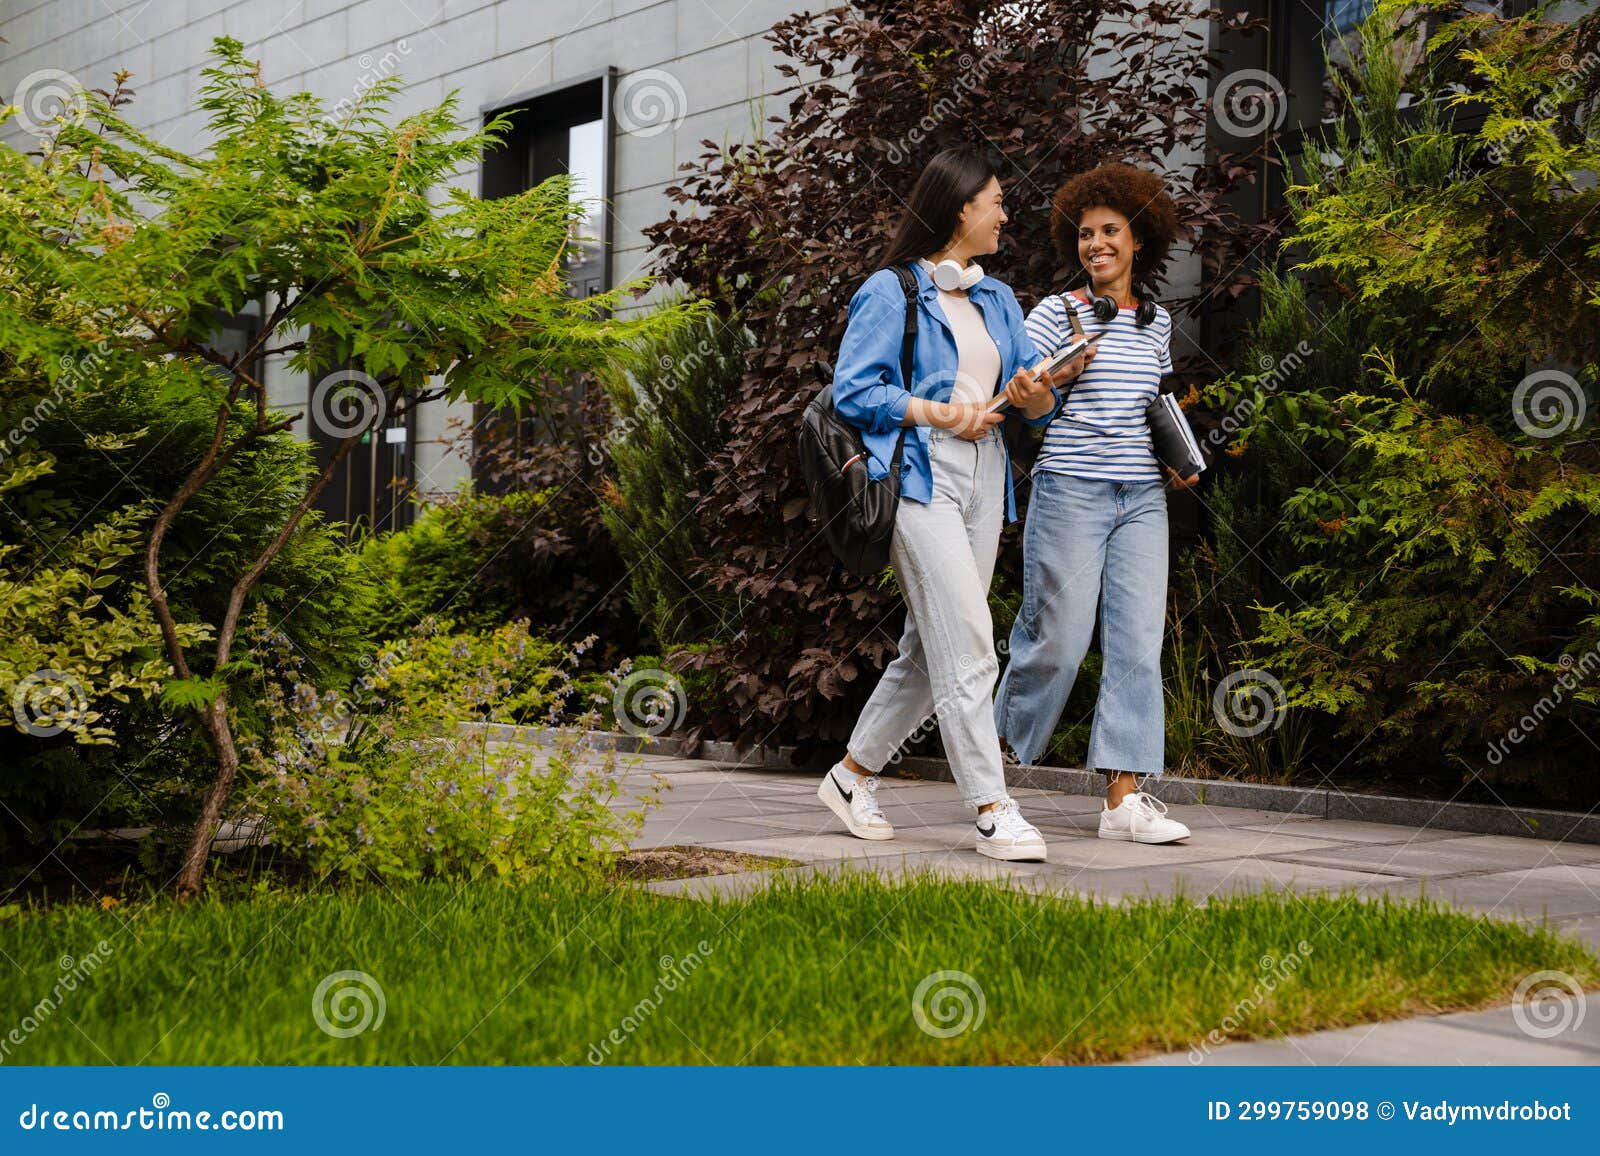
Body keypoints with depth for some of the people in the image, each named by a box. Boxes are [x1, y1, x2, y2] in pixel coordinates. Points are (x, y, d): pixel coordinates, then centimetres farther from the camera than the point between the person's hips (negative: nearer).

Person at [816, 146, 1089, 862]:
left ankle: (853, 775, 24)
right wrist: (935, 412, -15)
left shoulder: (996, 300, 21)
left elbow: (1038, 392, 15)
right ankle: (993, 813, -13)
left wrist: (1034, 395, -8)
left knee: (932, 651, 9)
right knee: (967, 650, -14)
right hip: (920, 474, -7)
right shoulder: (891, 291, 0)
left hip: (983, 478, 8)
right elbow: (852, 391, -7)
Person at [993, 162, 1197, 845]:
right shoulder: (1057, 314, 1)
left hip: (1142, 499, 5)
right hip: (1070, 490, -4)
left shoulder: (1157, 322, 15)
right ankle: (996, 758, 20)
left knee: (1138, 642, -3)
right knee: (1056, 641, -4)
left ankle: (1124, 800, -3)